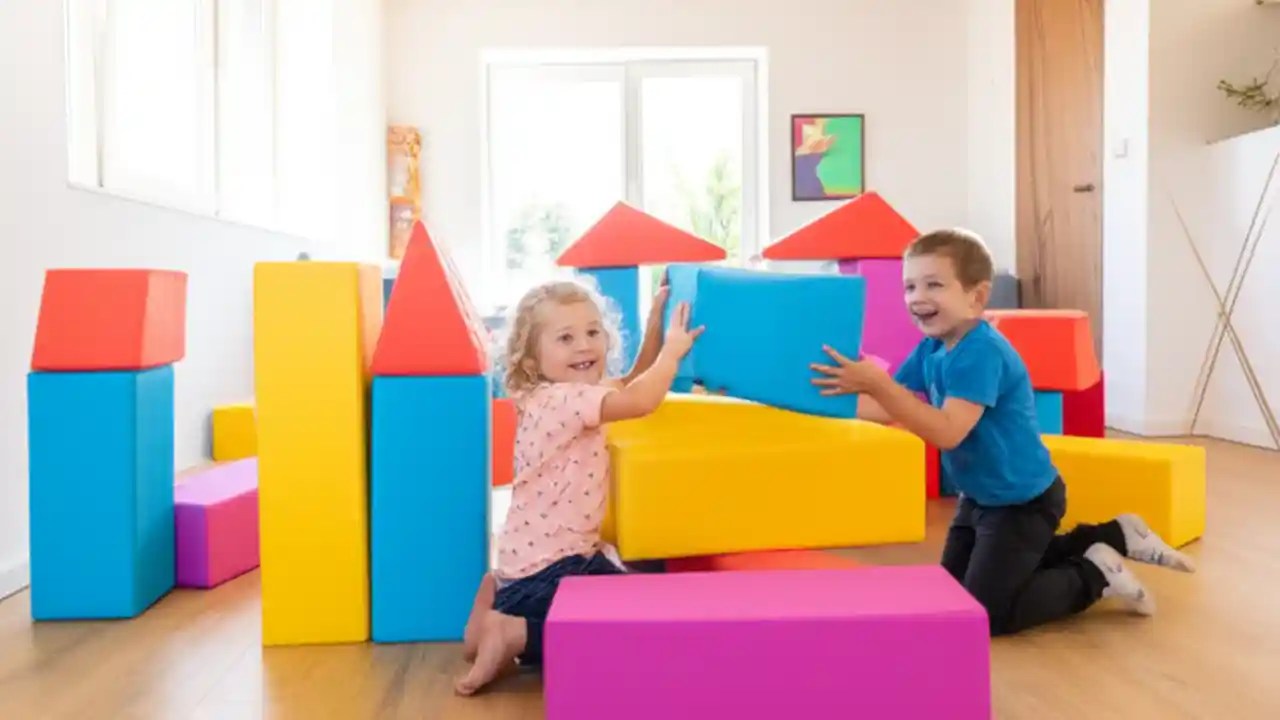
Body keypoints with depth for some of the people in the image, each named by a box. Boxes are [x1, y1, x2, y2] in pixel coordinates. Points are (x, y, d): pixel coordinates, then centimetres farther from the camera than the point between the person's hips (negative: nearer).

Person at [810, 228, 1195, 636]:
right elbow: (890, 409, -4)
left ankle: (1097, 574, 13)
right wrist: (842, 395, -19)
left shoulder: (981, 352, -29)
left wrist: (877, 384, -45)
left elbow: (948, 432, -39)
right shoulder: (930, 349, -2)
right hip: (981, 496, 9)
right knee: (953, 592, 22)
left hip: (1024, 501, -9)